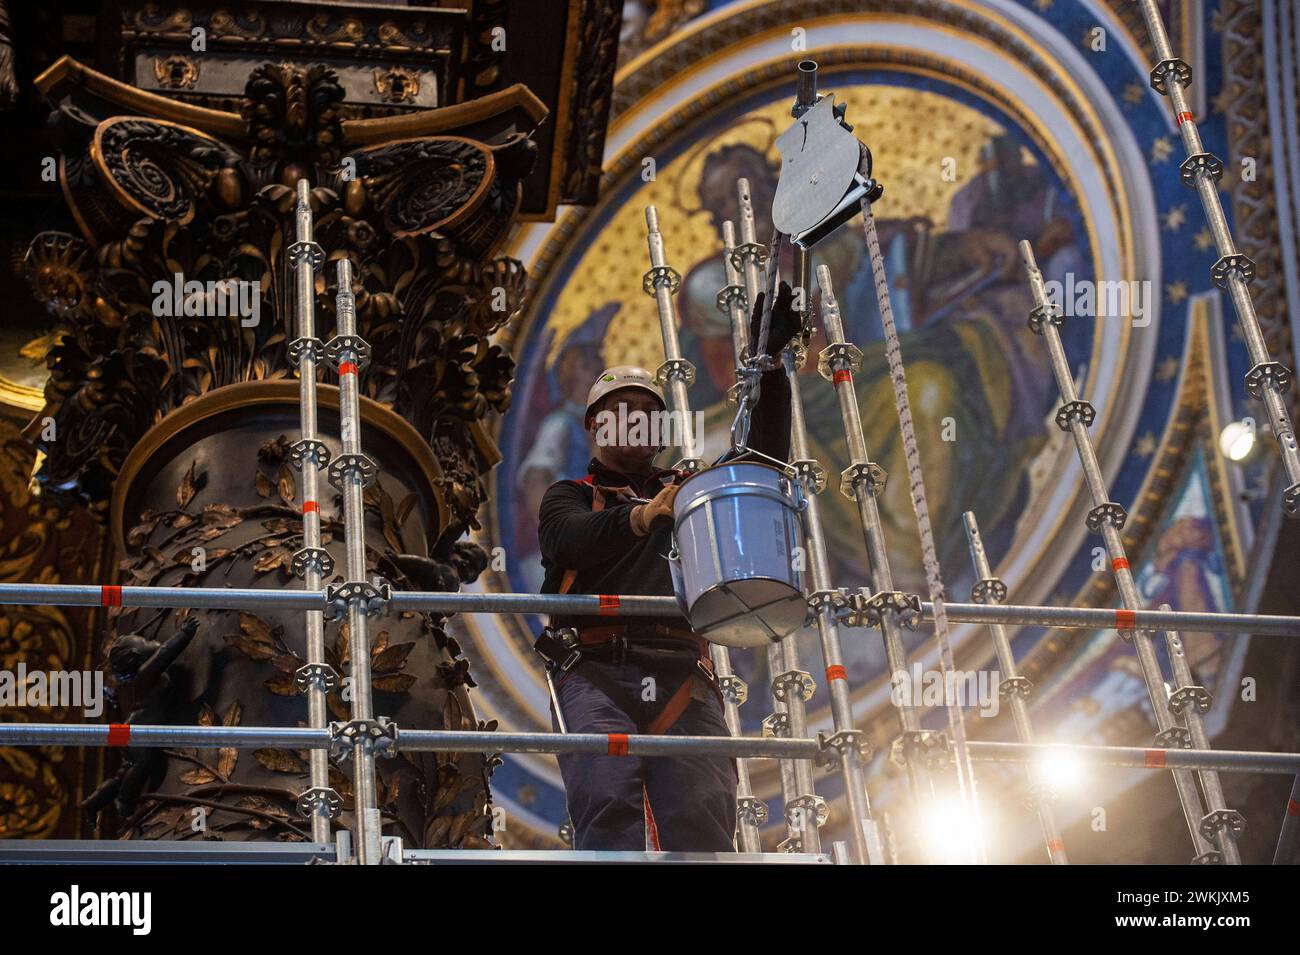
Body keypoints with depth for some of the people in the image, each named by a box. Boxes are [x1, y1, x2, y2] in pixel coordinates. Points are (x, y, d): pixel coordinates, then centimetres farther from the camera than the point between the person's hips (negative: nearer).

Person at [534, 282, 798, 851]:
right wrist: (642, 516, -23)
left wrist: (766, 363, 13)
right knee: (608, 806, -25)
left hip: (681, 675, 3)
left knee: (704, 820, -16)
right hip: (596, 670, -2)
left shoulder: (688, 491, 32)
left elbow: (764, 461, 21)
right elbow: (568, 540, -3)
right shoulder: (570, 497, 21)